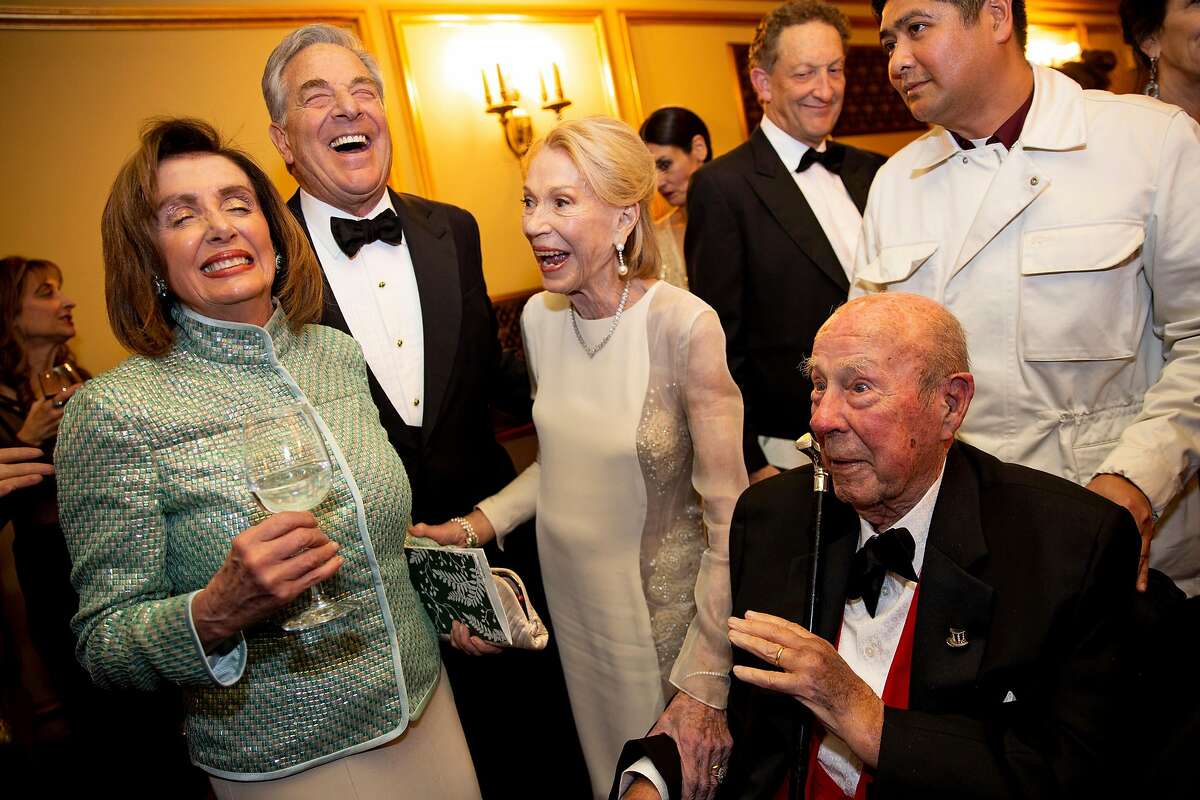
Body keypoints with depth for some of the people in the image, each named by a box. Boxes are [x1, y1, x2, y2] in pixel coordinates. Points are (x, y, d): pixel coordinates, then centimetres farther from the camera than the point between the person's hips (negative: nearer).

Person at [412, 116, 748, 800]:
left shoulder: (685, 326, -24)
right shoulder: (540, 317, -5)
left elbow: (729, 520, -20)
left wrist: (704, 688, -18)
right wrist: (479, 525, -5)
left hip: (664, 611, -5)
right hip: (571, 603, 5)